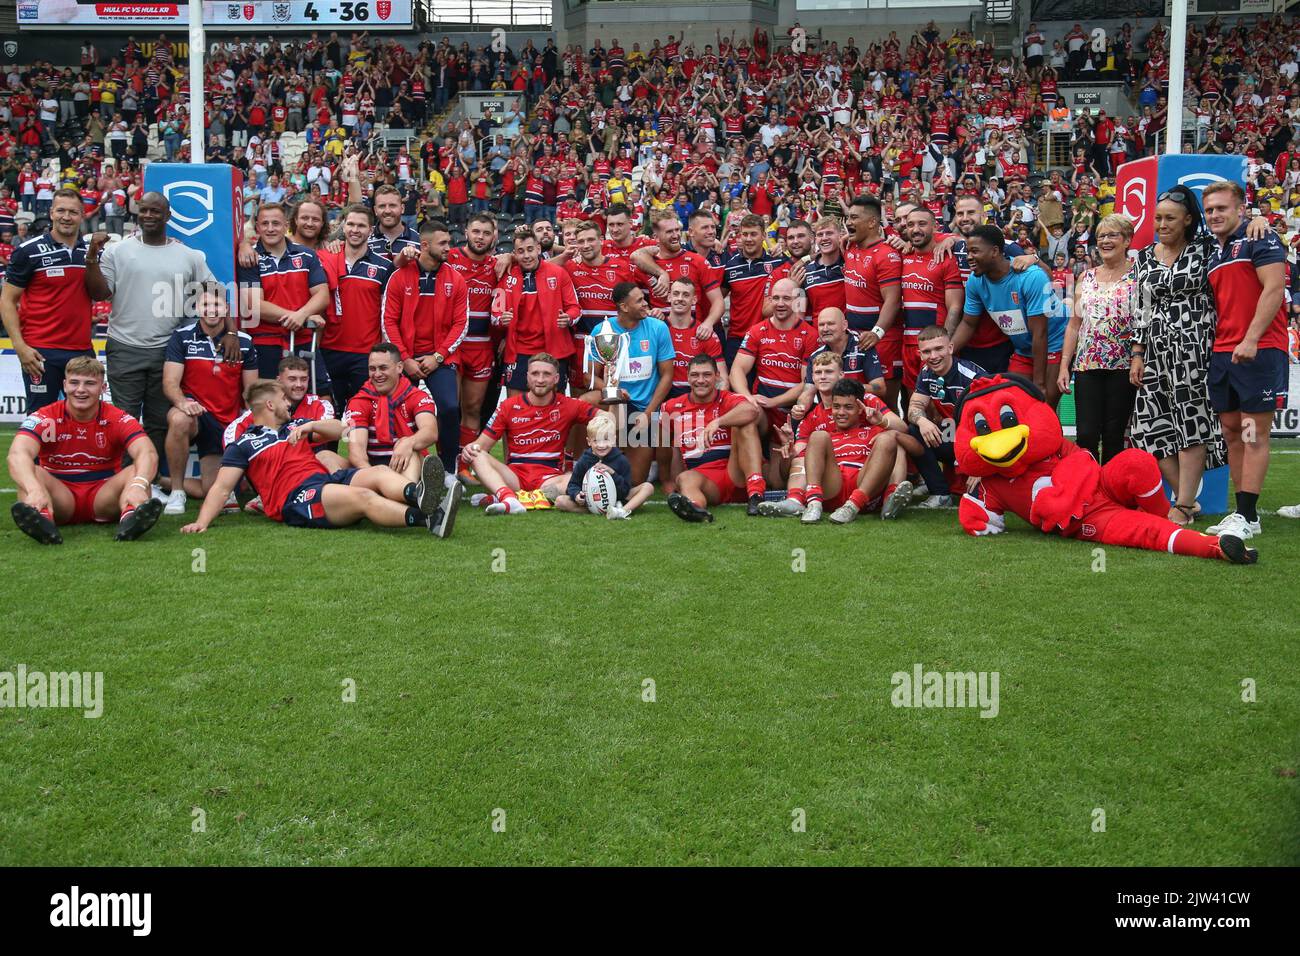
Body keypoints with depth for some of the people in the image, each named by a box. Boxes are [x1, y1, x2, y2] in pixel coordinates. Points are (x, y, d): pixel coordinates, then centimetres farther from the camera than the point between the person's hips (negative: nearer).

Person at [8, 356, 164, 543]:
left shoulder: (118, 419, -6)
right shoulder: (45, 418, -7)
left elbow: (147, 454, -24)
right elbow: (18, 454, -26)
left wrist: (138, 486, -48)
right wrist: (35, 490, -48)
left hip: (104, 496, 0)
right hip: (60, 497, 0)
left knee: (136, 472, -26)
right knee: (30, 472, -27)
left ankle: (131, 516, -58)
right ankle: (41, 517, -58)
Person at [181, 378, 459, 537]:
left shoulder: (294, 427, 31)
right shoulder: (243, 444, 13)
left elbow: (338, 430, 26)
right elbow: (222, 488, 6)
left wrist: (310, 426, 6)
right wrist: (202, 522, -9)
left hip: (329, 479, 6)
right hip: (295, 498, -6)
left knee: (380, 472, -25)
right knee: (363, 496, -34)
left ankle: (416, 493, -59)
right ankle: (425, 517, -58)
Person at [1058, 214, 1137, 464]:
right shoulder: (1086, 279, 14)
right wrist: (1064, 366, 7)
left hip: (1123, 367, -3)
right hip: (1087, 366, 3)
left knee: (1114, 435, 2)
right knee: (1086, 435, -5)